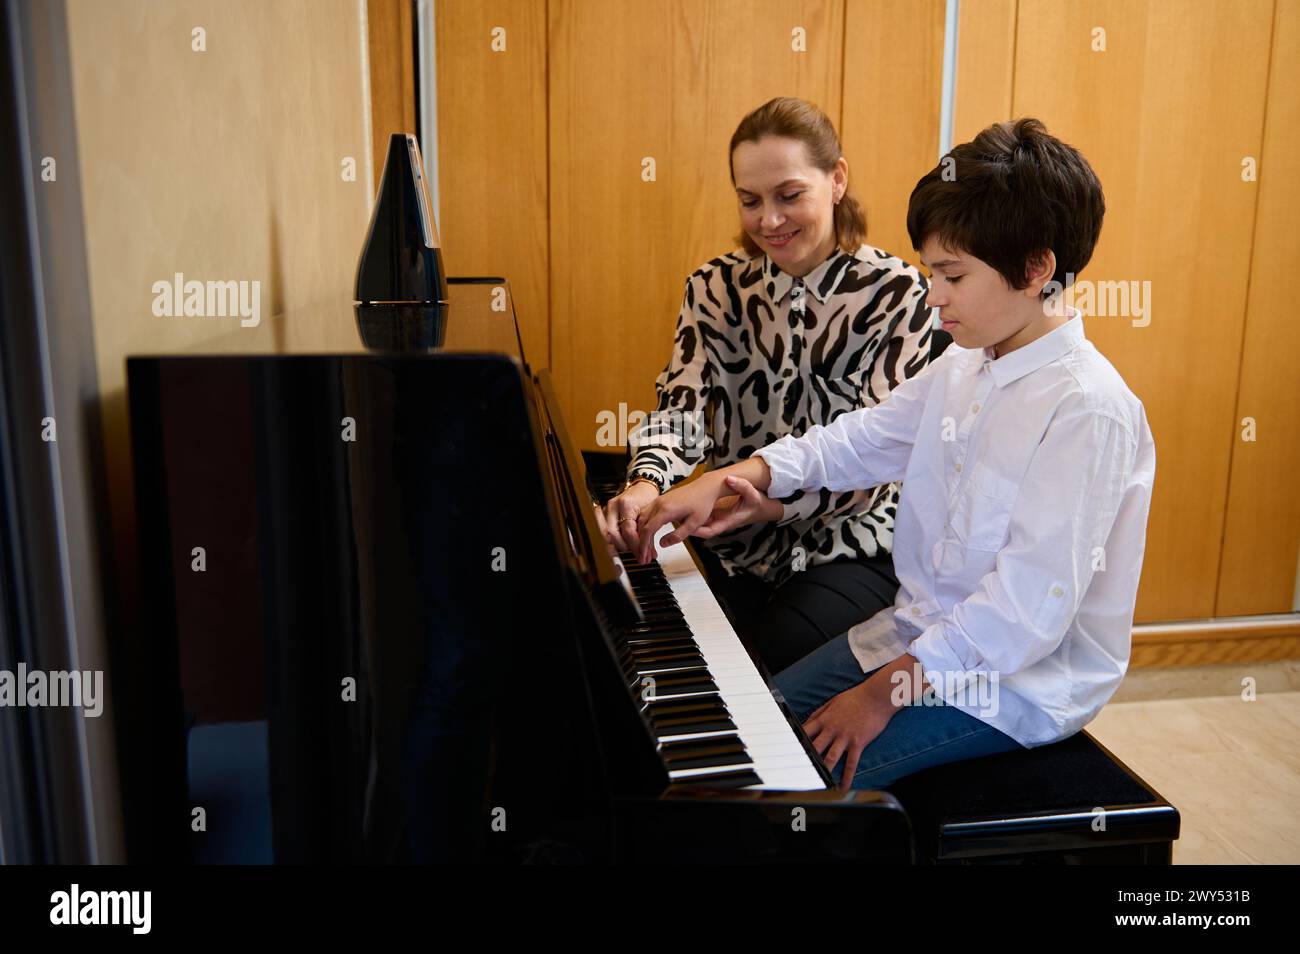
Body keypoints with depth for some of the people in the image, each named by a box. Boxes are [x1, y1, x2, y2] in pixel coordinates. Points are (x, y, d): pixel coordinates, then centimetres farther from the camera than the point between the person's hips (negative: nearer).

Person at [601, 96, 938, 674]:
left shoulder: (895, 293, -8)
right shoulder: (716, 289, 3)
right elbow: (681, 406, -9)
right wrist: (647, 483, -32)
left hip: (849, 548, -3)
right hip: (735, 546, 3)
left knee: (772, 662, -25)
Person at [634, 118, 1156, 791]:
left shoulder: (1088, 408, -24)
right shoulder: (965, 366, 3)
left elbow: (1029, 607, -27)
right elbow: (866, 438, 10)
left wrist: (889, 690, -23)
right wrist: (735, 476, -4)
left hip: (1018, 682, -8)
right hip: (920, 631, 8)